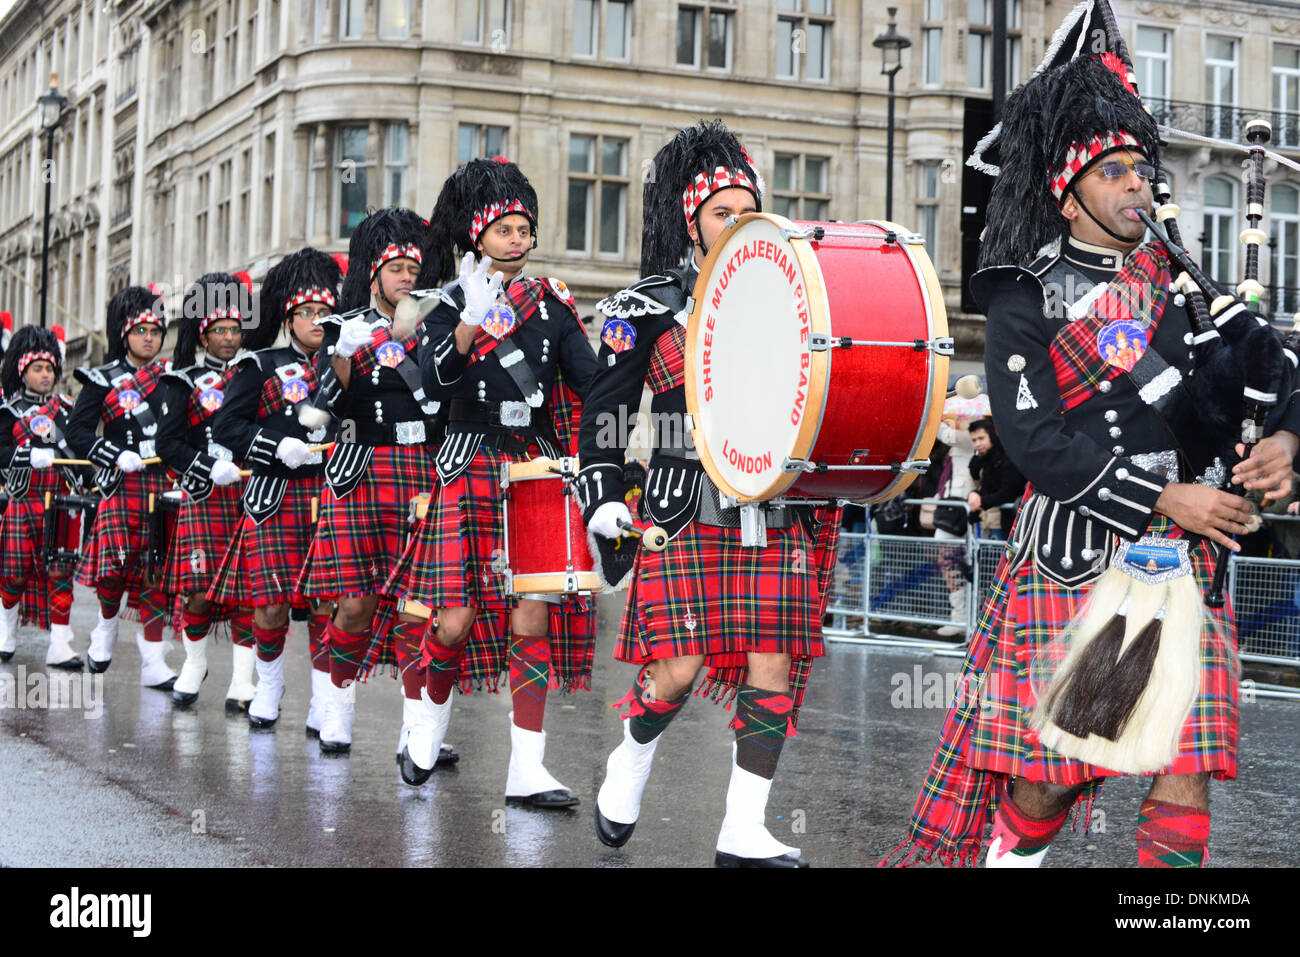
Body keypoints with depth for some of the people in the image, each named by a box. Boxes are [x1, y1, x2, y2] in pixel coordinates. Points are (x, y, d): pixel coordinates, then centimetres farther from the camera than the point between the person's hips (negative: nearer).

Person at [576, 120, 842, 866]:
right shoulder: (649, 309, 5)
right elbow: (604, 412, 6)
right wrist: (602, 496, -4)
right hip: (686, 515, -3)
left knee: (772, 666, -2)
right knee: (680, 664, -8)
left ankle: (745, 832, 6)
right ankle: (632, 762, 23)